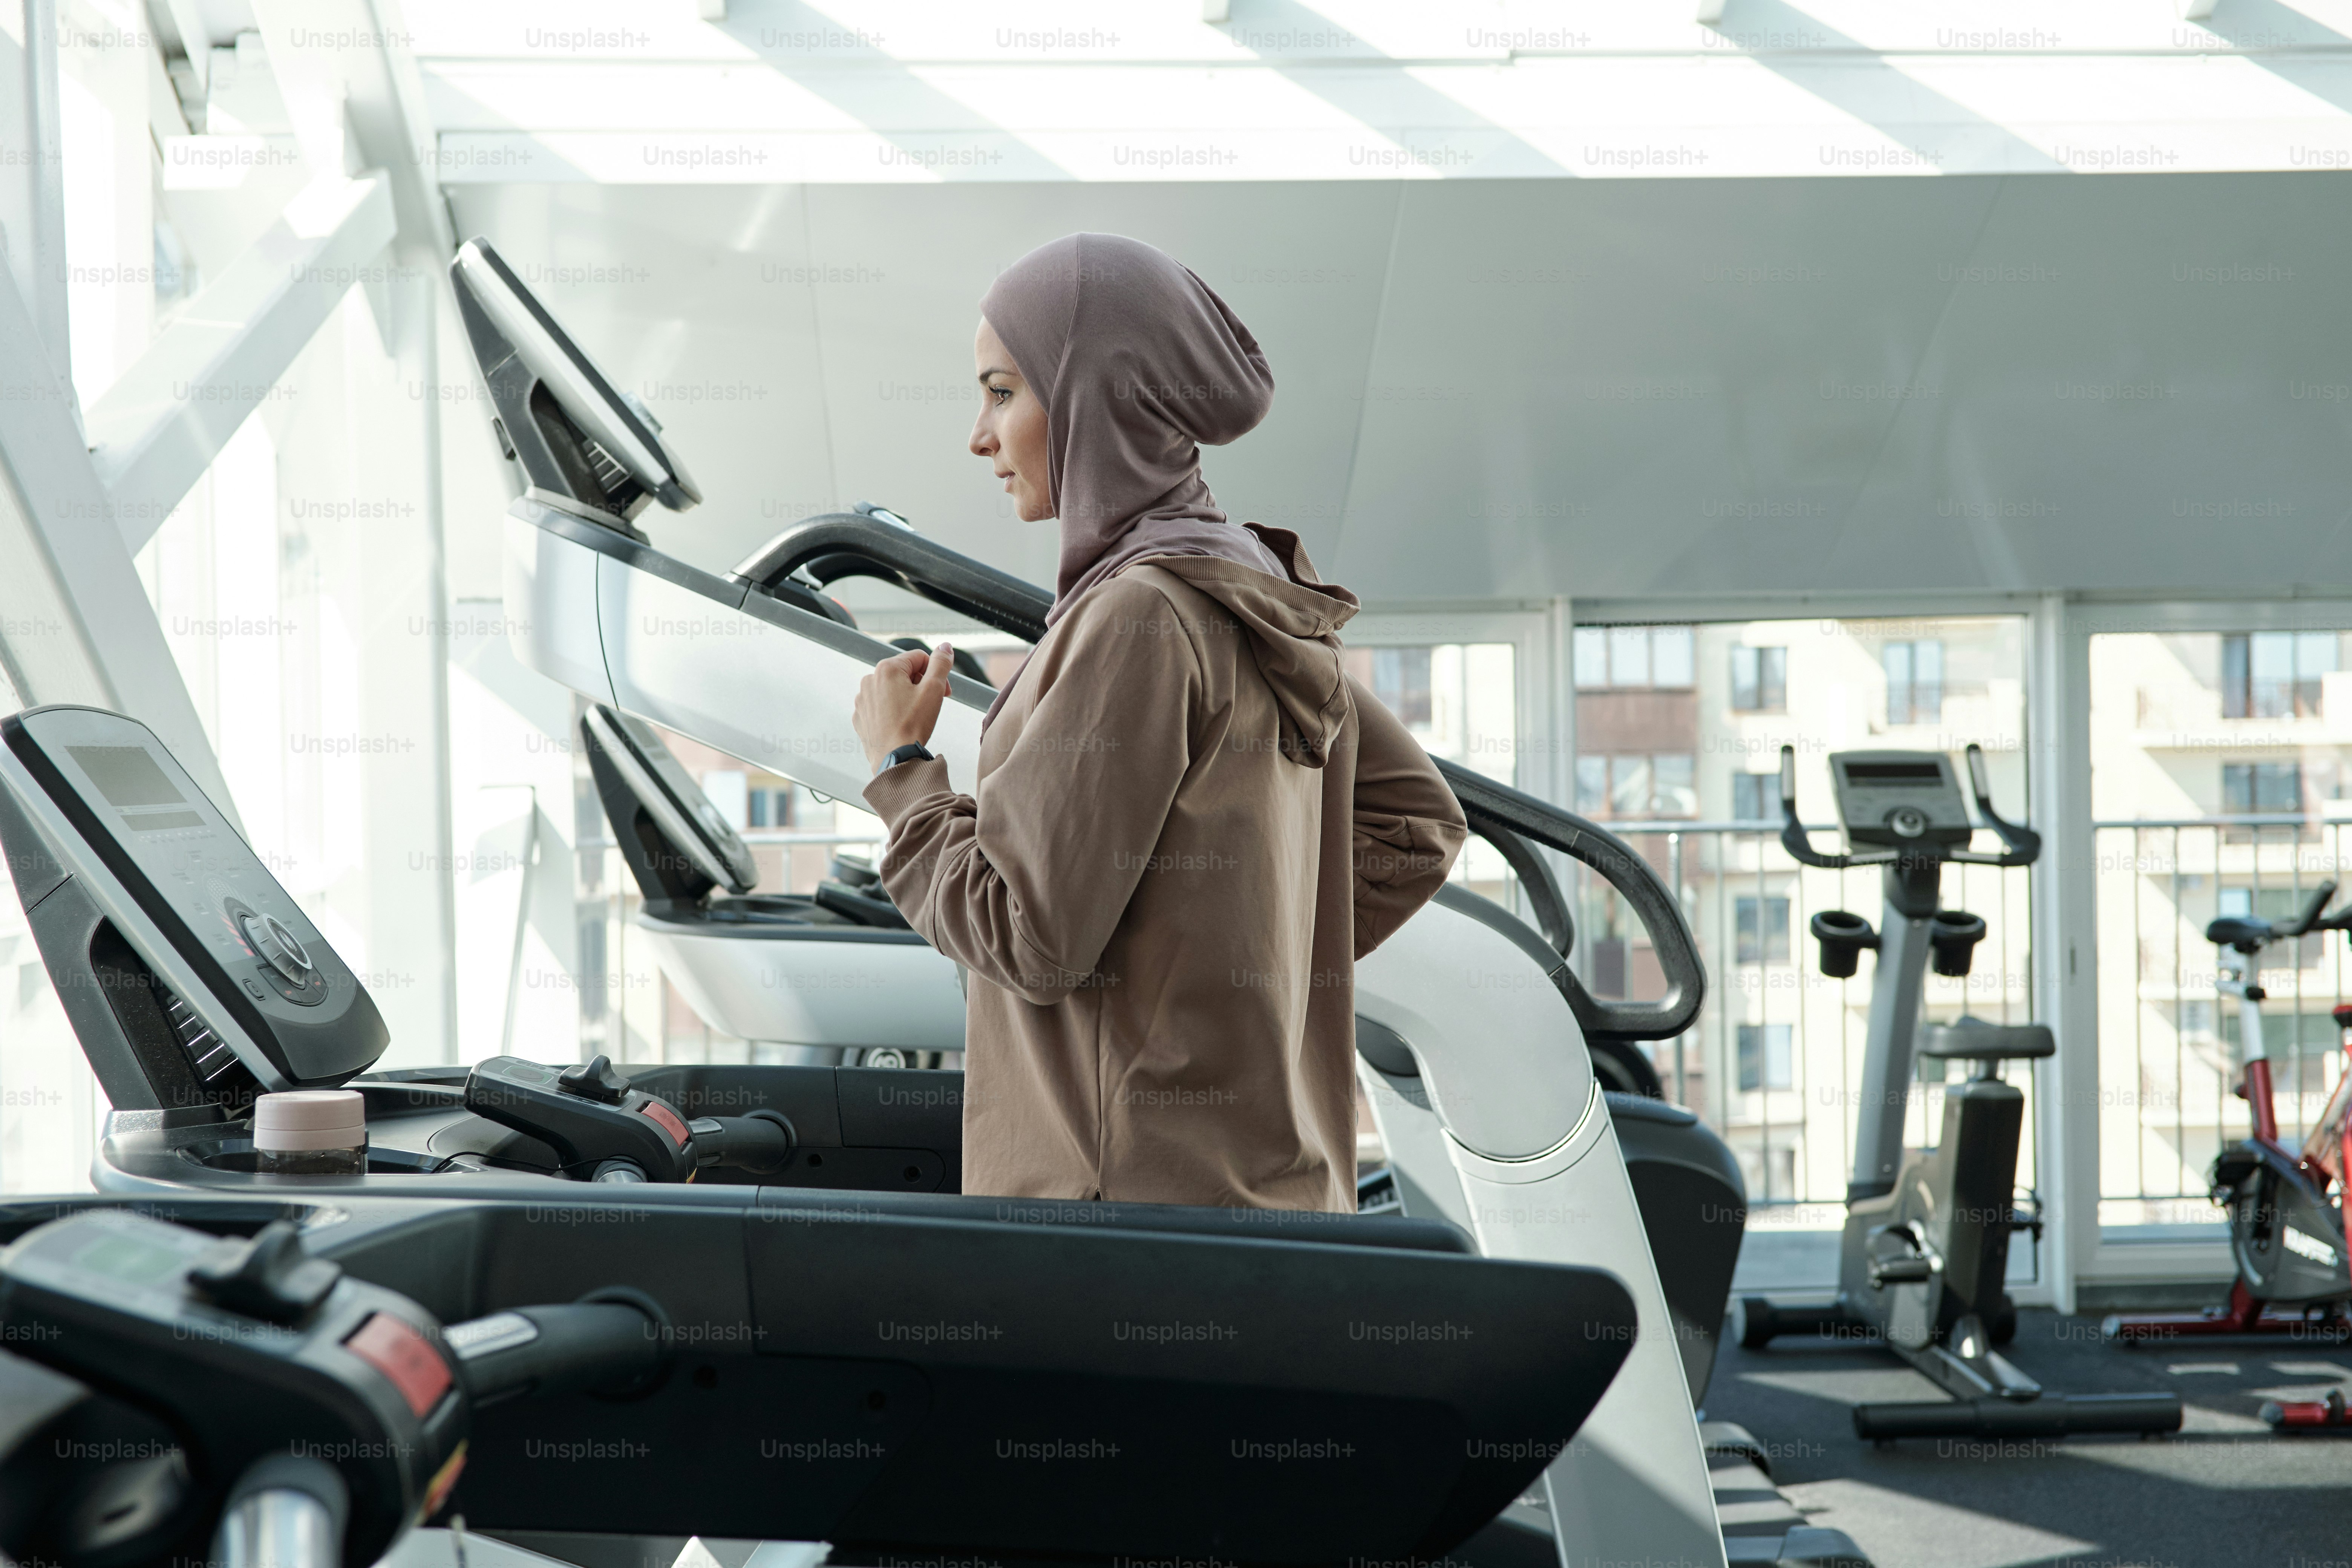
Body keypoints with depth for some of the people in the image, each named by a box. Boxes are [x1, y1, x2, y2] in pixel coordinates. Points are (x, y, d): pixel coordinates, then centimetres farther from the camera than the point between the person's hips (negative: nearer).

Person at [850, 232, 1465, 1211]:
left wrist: (900, 767, -3)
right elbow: (1419, 821, 19)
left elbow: (1028, 937, -18)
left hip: (1140, 1183, -9)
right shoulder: (1251, 598, 10)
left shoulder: (1141, 616, -17)